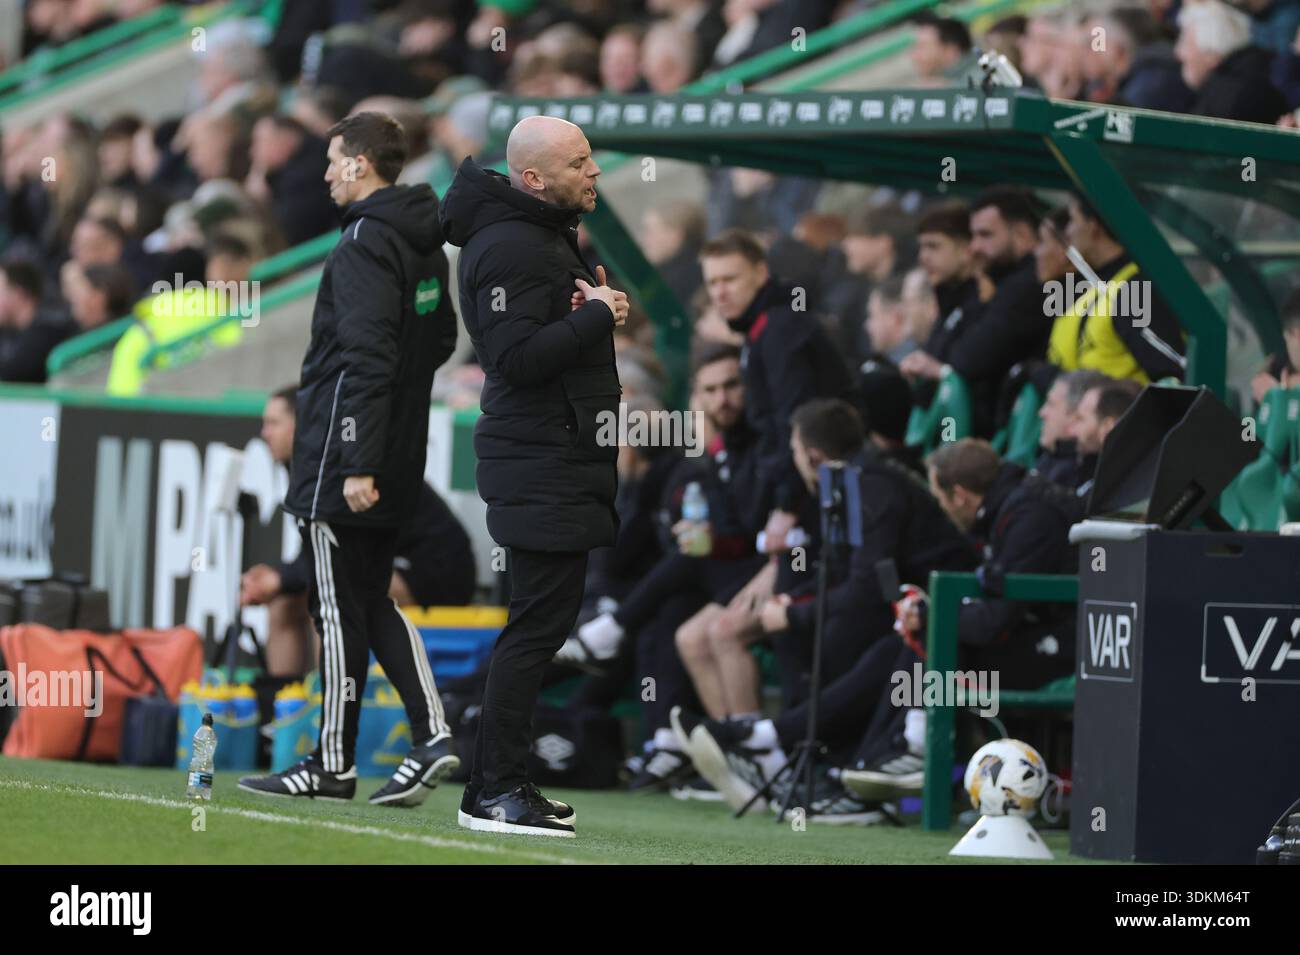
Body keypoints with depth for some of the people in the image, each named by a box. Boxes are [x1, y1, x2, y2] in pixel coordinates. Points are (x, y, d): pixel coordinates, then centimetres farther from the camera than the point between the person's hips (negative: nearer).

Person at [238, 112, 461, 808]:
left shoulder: (364, 244, -16)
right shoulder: (425, 244, 12)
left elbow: (367, 358, -22)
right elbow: (441, 338, 22)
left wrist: (357, 463, -24)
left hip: (343, 454, -9)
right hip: (398, 456, 9)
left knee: (340, 609, -2)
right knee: (371, 602, 14)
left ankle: (333, 763, 5)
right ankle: (431, 736, 3)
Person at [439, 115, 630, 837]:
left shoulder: (547, 235, 18)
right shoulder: (509, 248, -16)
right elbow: (516, 356, -25)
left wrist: (597, 305, 9)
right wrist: (597, 315, -18)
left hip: (563, 463, 11)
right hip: (541, 468, -11)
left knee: (540, 623, 13)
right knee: (537, 624, -10)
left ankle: (499, 781, 18)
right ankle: (492, 792, -7)